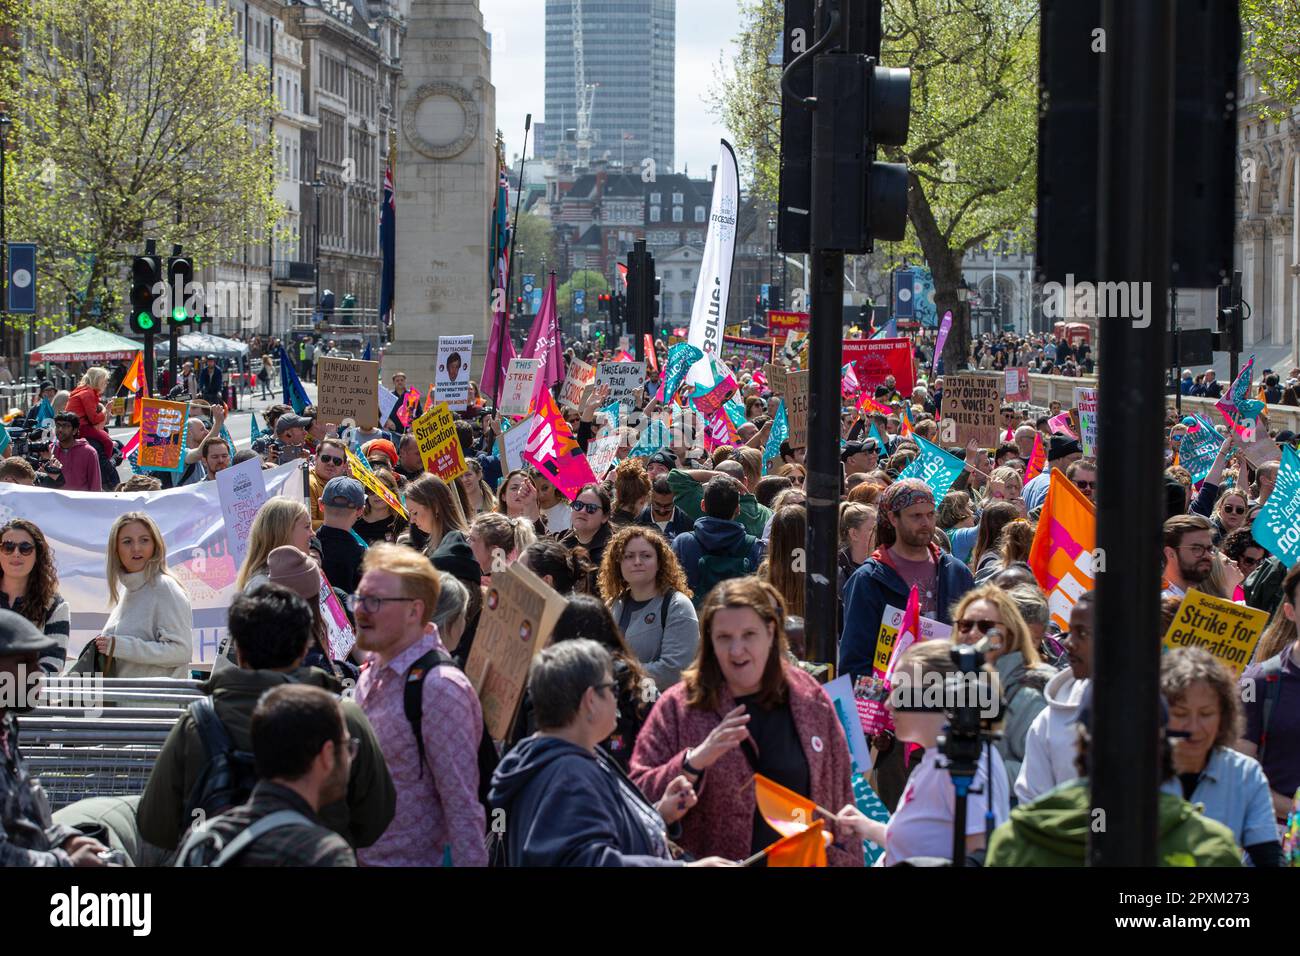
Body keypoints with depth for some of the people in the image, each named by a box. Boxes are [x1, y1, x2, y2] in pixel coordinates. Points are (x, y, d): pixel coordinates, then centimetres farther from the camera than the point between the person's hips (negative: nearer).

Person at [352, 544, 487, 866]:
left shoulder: (439, 688, -20)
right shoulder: (372, 674, 7)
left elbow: (463, 806, -21)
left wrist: (470, 862, -22)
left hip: (418, 859, -8)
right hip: (364, 857, 8)